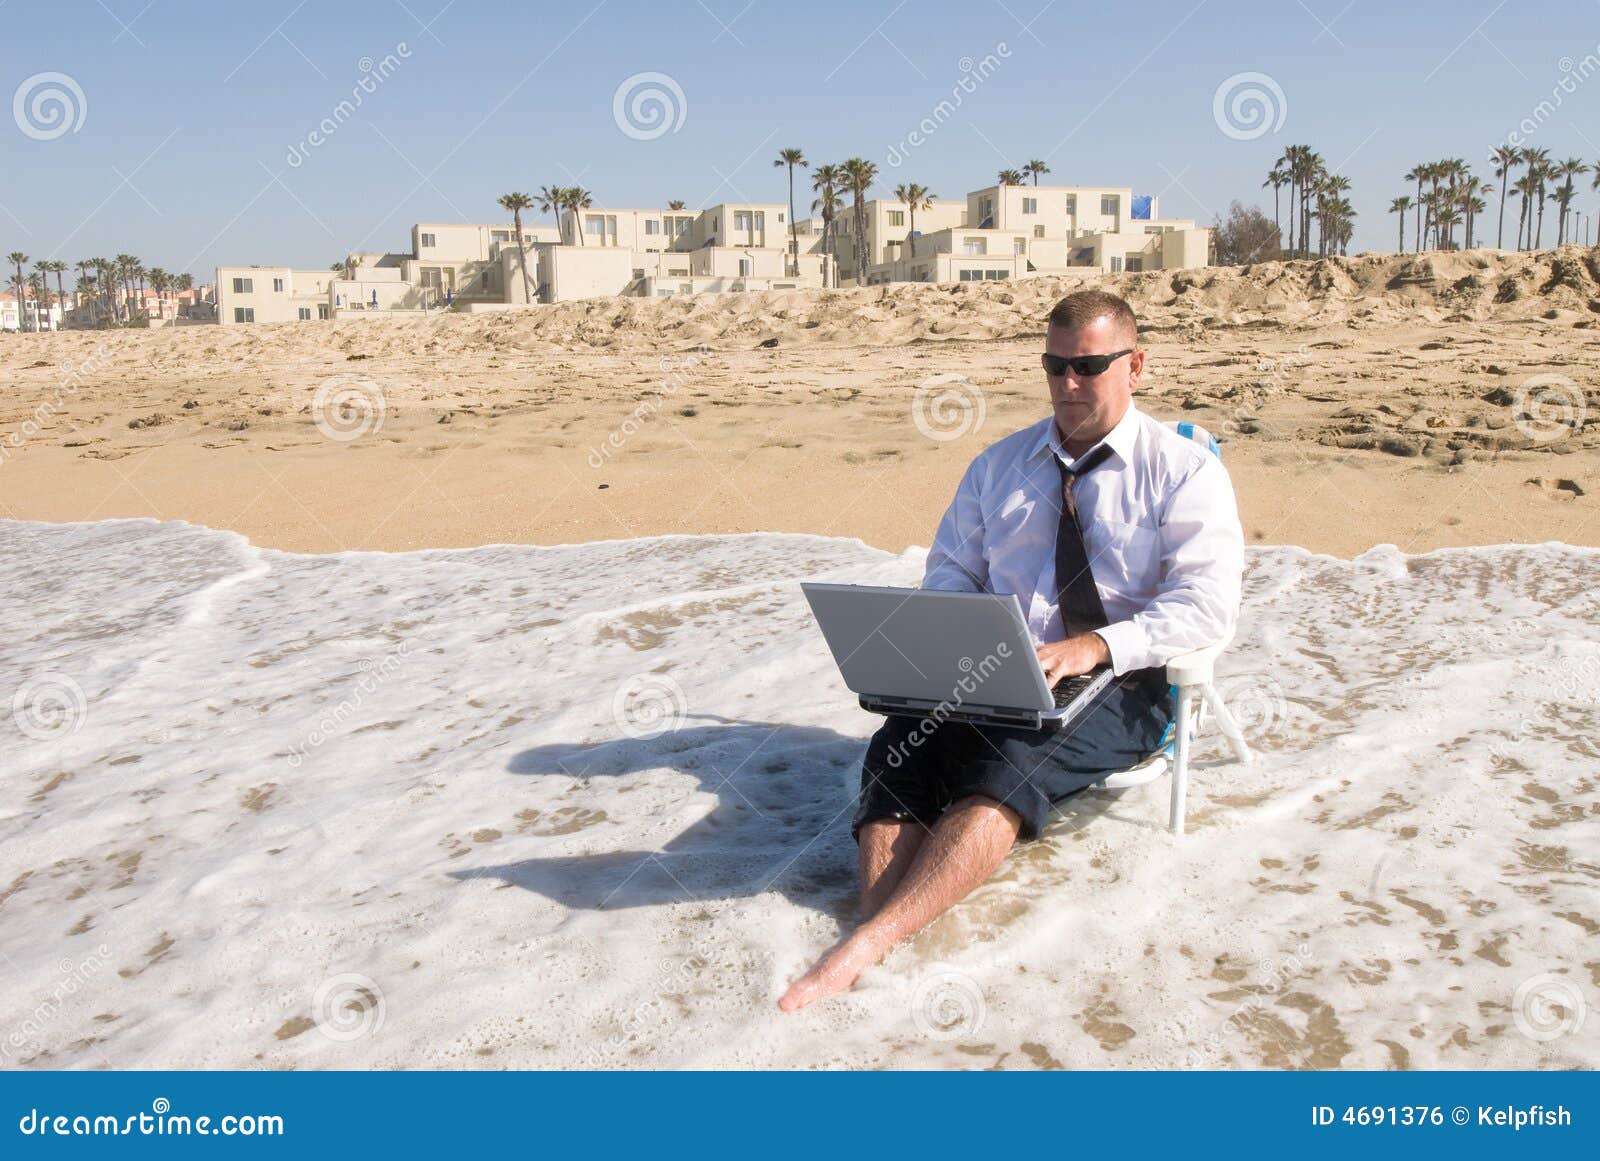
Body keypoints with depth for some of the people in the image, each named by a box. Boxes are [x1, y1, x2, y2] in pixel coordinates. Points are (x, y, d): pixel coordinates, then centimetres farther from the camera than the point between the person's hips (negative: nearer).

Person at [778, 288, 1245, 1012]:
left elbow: (1206, 603, -8)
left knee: (1007, 772, -34)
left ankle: (867, 944, -43)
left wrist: (1095, 646, -23)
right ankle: (875, 975, -41)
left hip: (1116, 683, -4)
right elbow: (949, 568, 18)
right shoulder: (1000, 464, 20)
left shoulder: (1184, 471, 4)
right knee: (897, 755, -26)